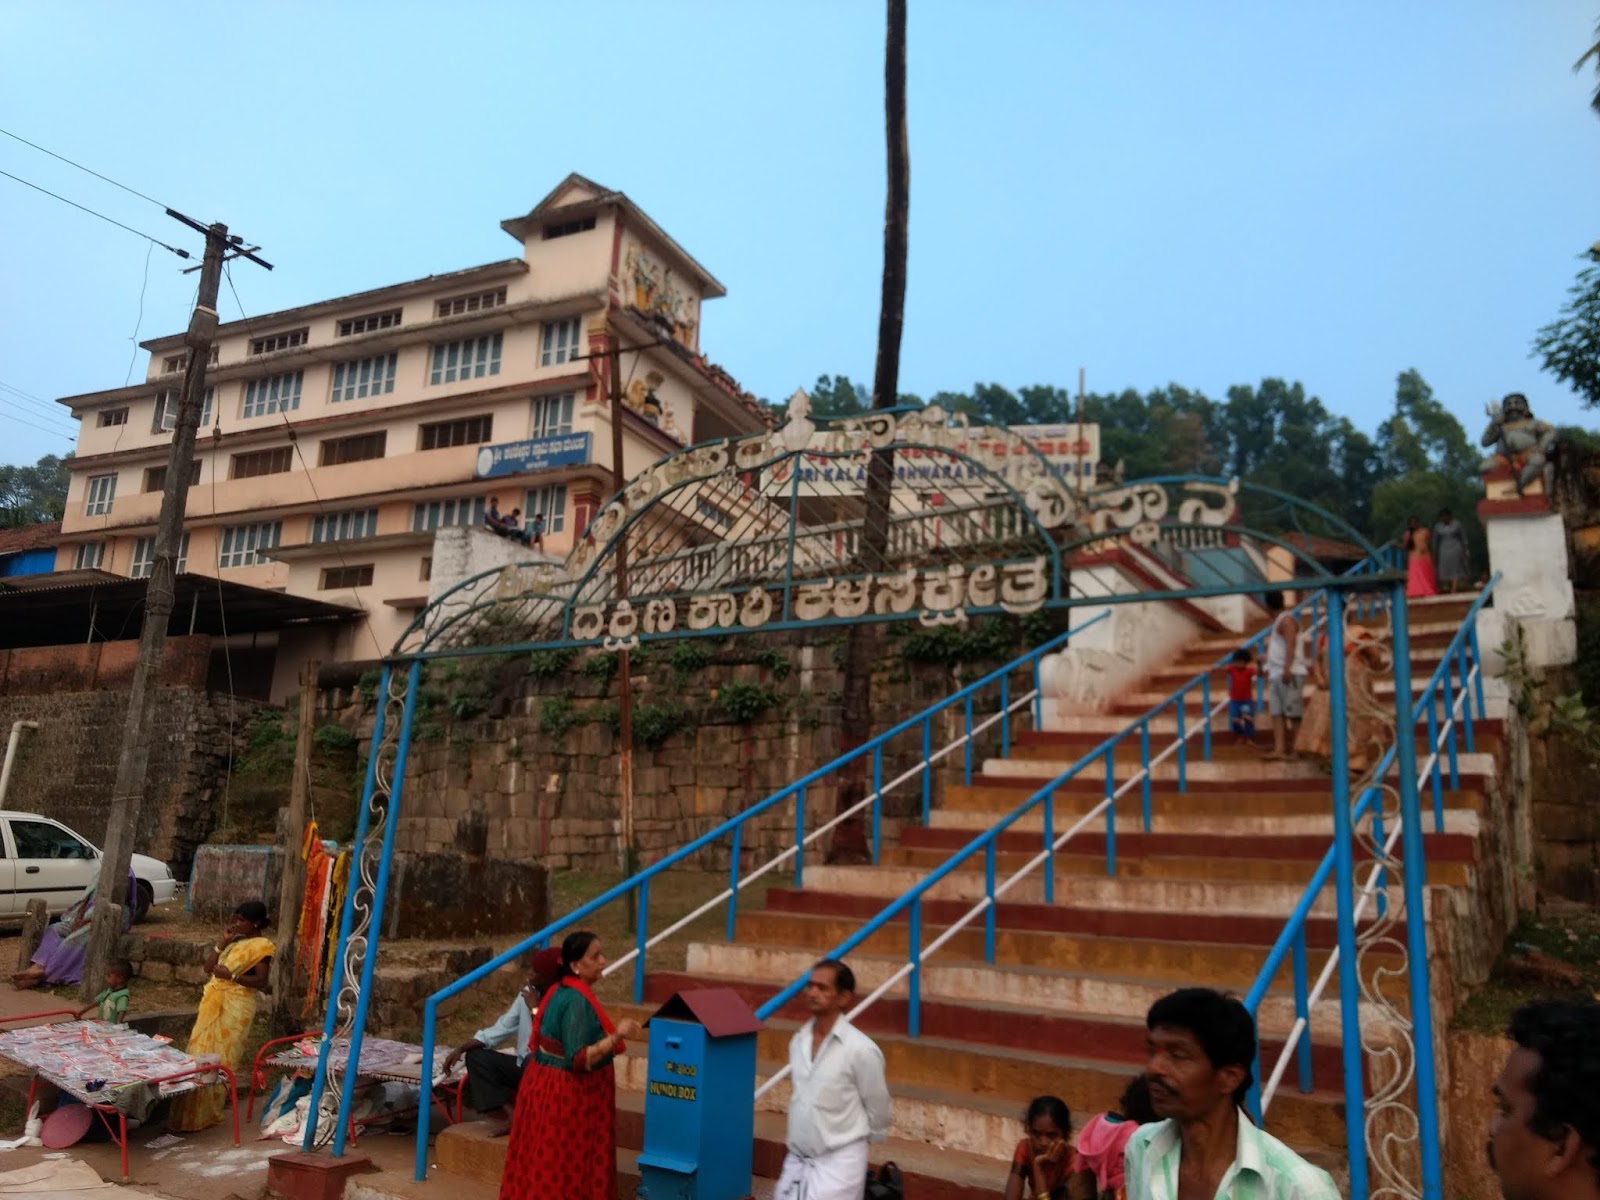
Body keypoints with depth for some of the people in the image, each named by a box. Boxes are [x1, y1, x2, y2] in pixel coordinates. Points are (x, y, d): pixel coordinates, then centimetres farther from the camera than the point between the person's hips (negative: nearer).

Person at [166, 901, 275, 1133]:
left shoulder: (261, 946, -10)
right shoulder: (235, 941, 14)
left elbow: (261, 982, -17)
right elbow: (208, 967, 9)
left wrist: (230, 975, -22)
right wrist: (224, 941, -1)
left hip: (235, 1007, -8)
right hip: (215, 1004, 8)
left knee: (218, 1057, -4)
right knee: (203, 1053, 12)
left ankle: (203, 1114, 4)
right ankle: (195, 1110, 25)